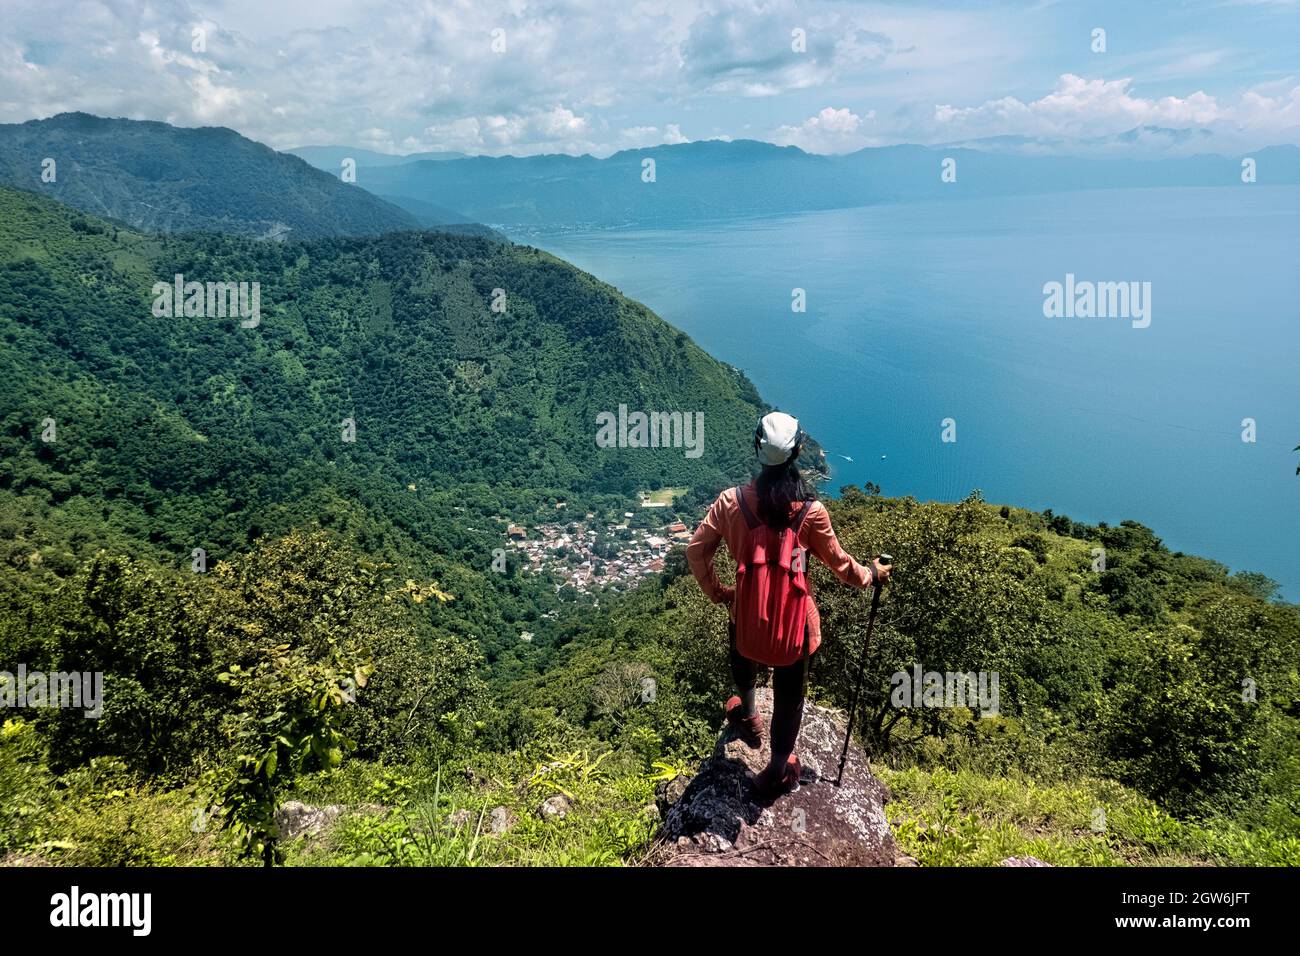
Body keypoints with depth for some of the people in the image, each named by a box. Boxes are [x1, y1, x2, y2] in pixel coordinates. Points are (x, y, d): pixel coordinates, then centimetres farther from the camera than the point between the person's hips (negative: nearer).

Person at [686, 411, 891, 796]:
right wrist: (871, 573, 16)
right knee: (789, 694, 19)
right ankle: (779, 771, 35)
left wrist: (717, 592, 9)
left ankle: (747, 718, 62)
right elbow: (839, 563, -5)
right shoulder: (811, 512, -18)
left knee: (744, 671, 34)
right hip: (793, 619, -2)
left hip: (745, 614, 2)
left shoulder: (732, 502, -15)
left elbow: (696, 551, -7)